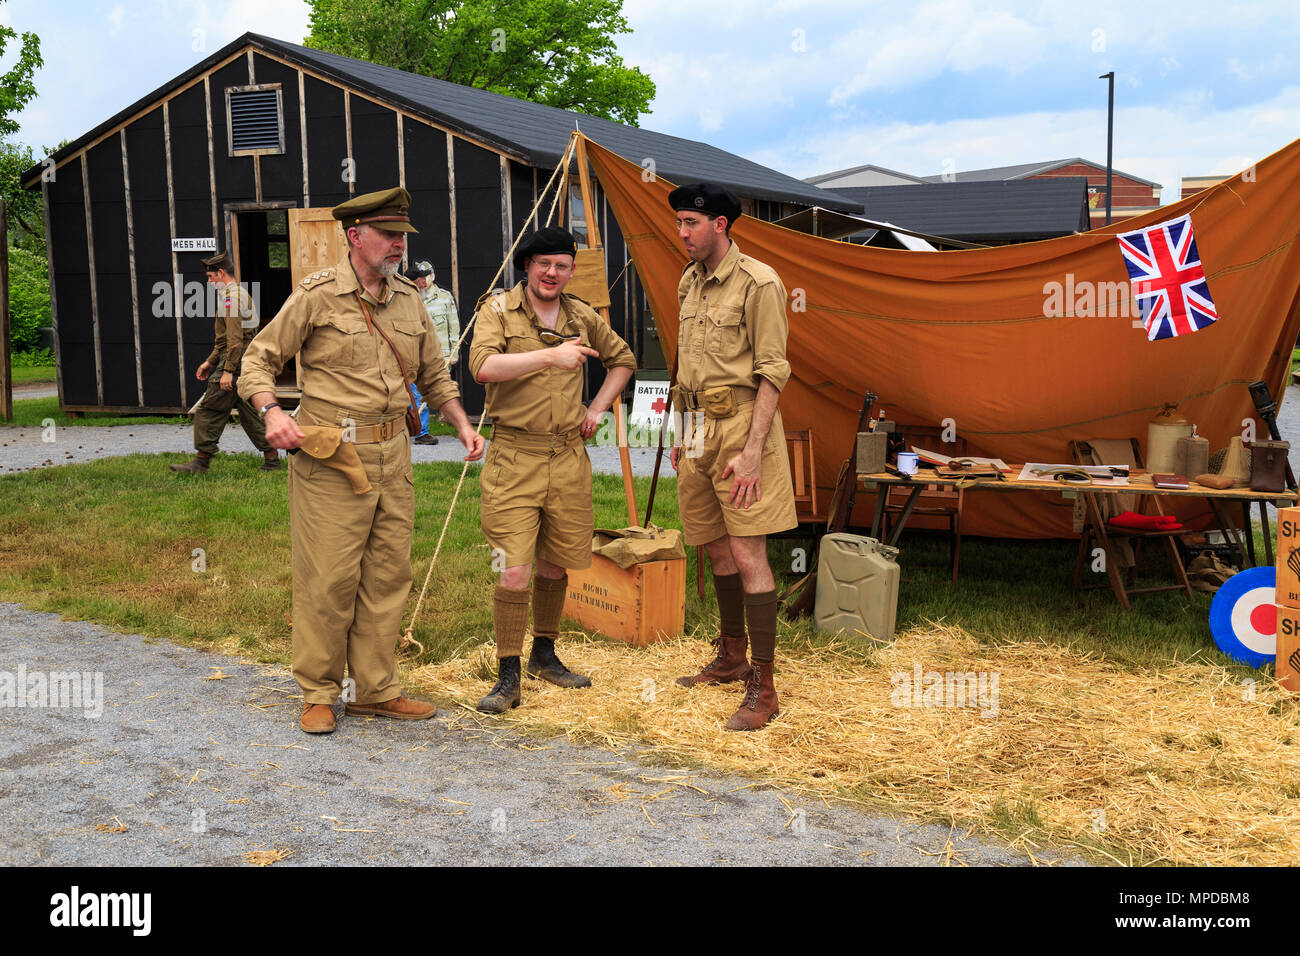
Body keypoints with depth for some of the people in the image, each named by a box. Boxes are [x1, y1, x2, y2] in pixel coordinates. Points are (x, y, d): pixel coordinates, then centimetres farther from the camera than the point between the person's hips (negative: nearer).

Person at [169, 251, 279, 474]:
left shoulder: (230, 296, -12)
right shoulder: (240, 293, 21)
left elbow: (235, 338, -21)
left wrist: (228, 371, -22)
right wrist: (210, 362, 27)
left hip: (235, 363, -10)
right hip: (248, 363, 10)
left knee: (209, 410, -4)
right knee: (249, 412, 11)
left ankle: (201, 461, 1)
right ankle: (272, 457, 11)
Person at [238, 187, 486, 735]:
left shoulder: (408, 300, 12)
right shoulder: (317, 296, -5)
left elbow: (433, 374, 23)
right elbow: (258, 358, 0)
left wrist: (462, 424, 11)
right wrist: (271, 412, -17)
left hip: (392, 455, 6)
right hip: (329, 460, -6)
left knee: (388, 575, 9)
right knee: (328, 577, -3)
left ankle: (376, 690, 21)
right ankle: (317, 694, 13)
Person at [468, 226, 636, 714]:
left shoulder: (582, 317, 10)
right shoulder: (497, 309, -3)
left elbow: (623, 359, 26)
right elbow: (483, 366, -22)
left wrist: (598, 407, 13)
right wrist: (550, 355, -27)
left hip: (569, 455, 4)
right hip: (514, 456, -4)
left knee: (555, 566, 14)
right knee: (514, 573, -8)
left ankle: (545, 654, 35)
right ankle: (508, 678, 5)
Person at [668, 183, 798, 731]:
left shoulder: (758, 282, -11)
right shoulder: (689, 283, 14)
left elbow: (772, 371, -15)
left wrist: (752, 450, -21)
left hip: (740, 424, -8)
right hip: (699, 426, 8)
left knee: (747, 554, -9)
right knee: (716, 550, 15)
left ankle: (762, 689, -3)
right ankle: (732, 659, 32)